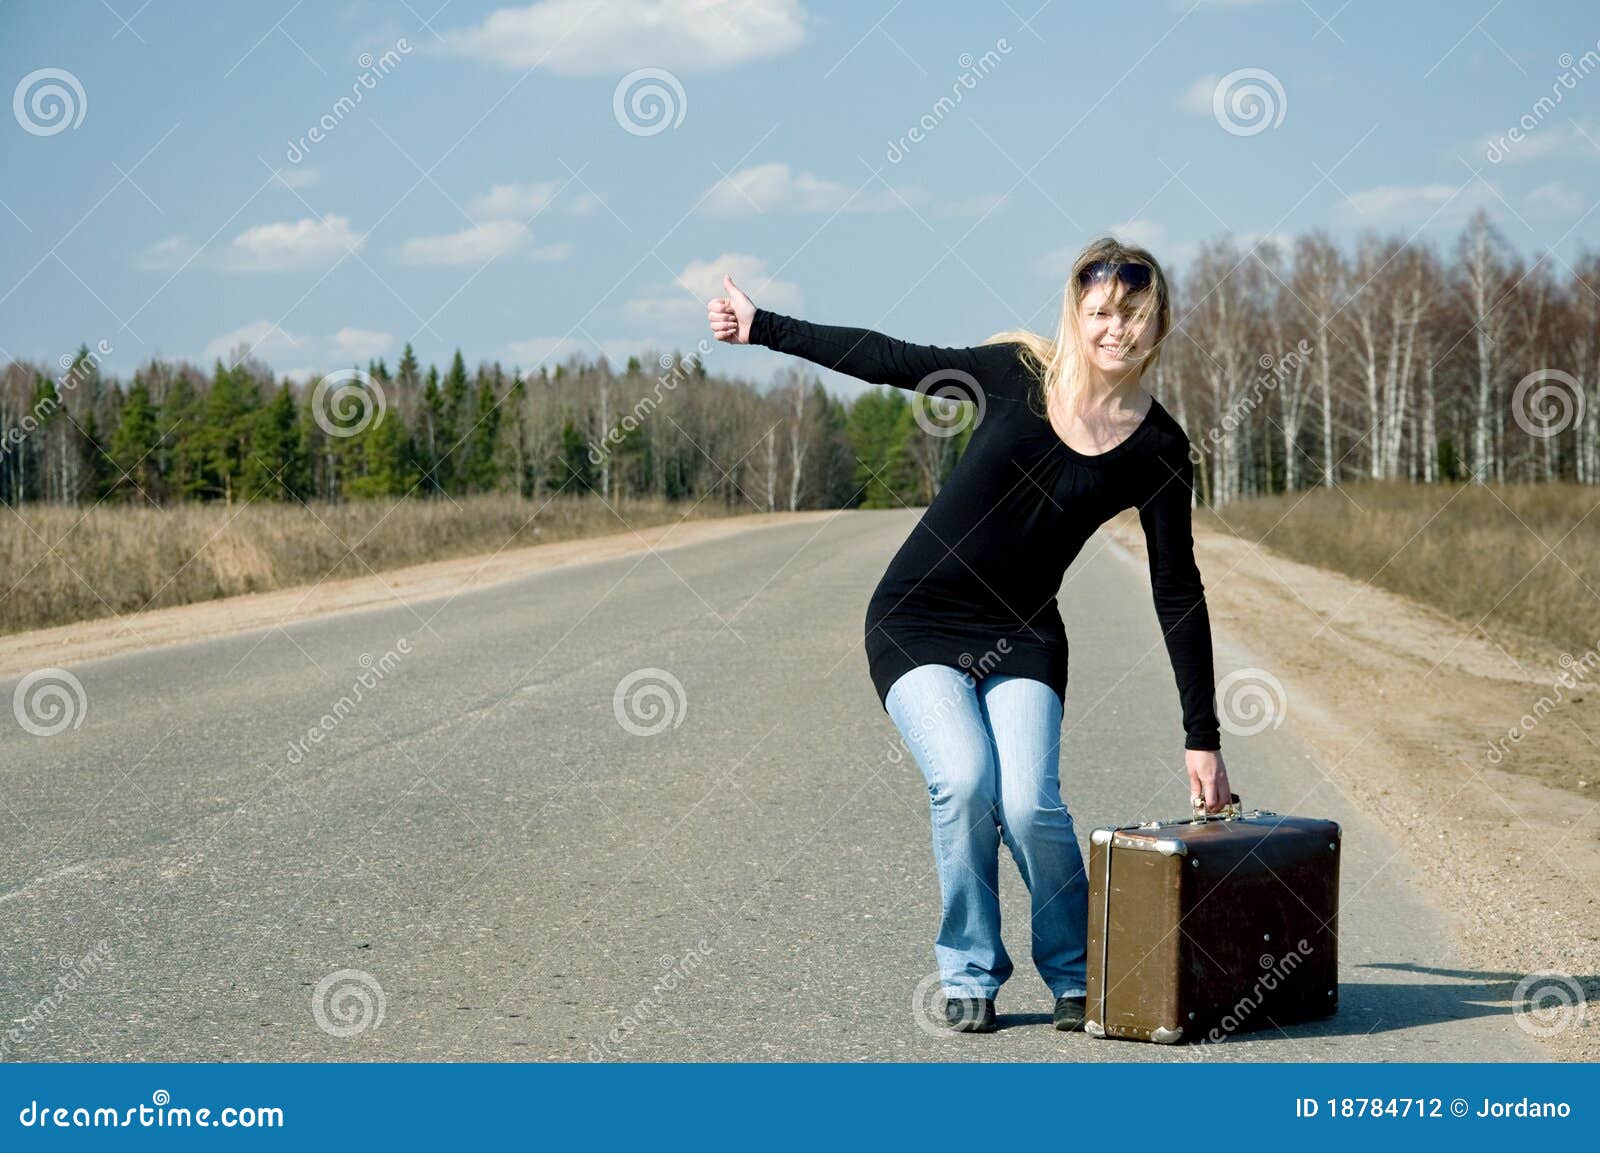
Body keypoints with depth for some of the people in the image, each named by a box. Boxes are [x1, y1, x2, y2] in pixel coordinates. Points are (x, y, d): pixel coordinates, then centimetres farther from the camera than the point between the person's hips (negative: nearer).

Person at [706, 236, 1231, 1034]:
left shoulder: (1157, 450, -4)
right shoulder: (1016, 374, -6)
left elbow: (1178, 596, 0)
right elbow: (889, 361, 5)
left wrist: (1203, 738, 0)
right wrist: (762, 327, 10)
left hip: (1022, 640, 1)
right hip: (917, 626, 0)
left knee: (1030, 804, -21)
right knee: (964, 782, -23)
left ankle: (1078, 975, 6)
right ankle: (969, 976, 0)